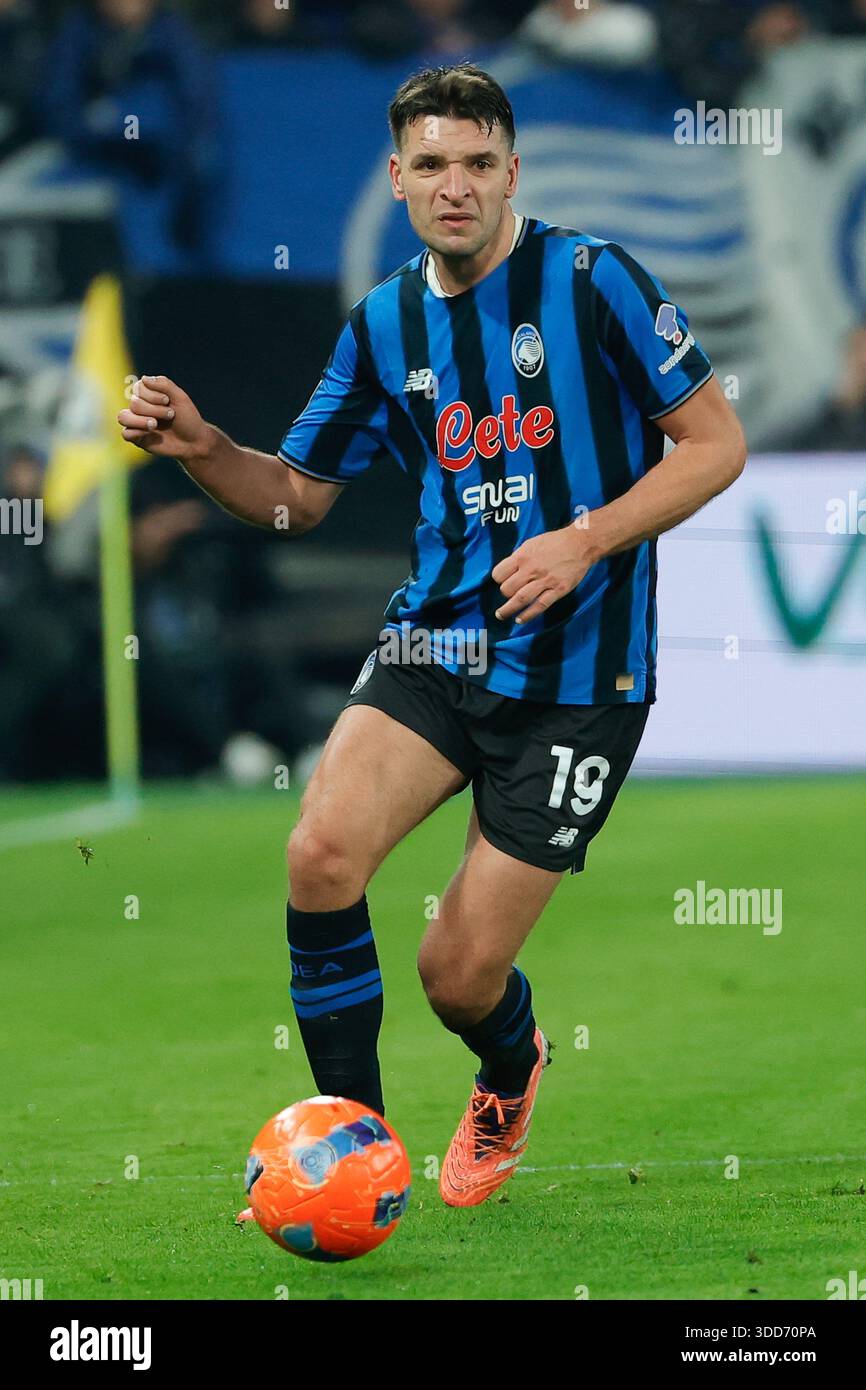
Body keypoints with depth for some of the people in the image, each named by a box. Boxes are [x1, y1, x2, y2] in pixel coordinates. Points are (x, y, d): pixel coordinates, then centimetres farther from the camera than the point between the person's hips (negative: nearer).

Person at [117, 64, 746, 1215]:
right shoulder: (384, 325, 8)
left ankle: (511, 1074, 35)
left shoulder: (593, 281, -8)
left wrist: (586, 541, -18)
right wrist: (201, 448, -4)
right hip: (436, 645, 4)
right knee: (322, 852, -24)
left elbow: (717, 441, -6)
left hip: (577, 675, -4)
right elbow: (297, 495, 17)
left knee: (461, 975, -5)